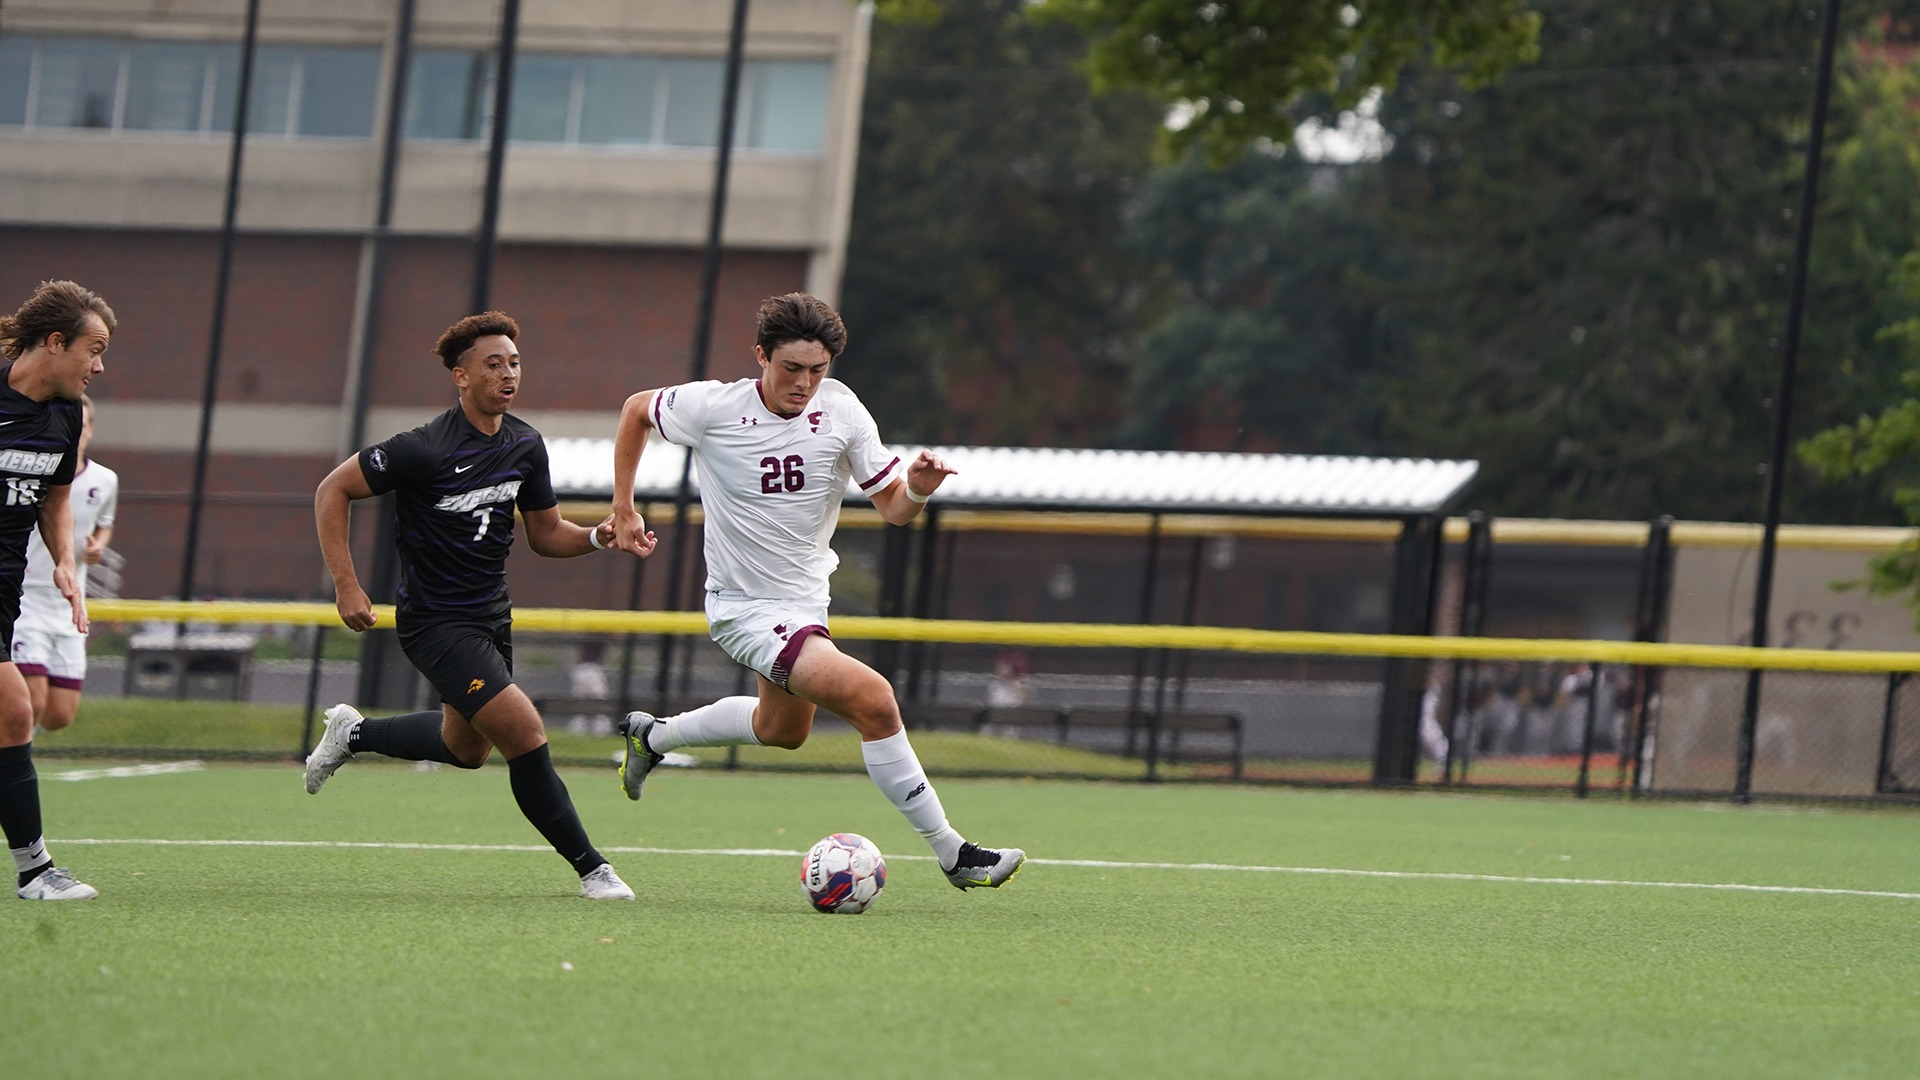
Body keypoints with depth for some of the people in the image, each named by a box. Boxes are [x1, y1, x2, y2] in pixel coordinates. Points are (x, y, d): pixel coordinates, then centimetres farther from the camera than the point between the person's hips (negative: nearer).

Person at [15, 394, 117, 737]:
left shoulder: (105, 481, 4)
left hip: (68, 605, 5)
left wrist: (98, 547, 1)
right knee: (33, 703, -17)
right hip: (24, 599, -5)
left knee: (59, 717, 5)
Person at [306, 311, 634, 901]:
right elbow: (333, 490, -13)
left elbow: (545, 534, 11)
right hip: (436, 623, -9)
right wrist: (346, 585, -17)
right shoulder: (426, 448, -21)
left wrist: (599, 536, -10)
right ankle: (590, 868, -7)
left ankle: (353, 733, 47)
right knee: (526, 736, -18)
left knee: (466, 748, 25)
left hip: (490, 616, 9)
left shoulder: (525, 444, 1)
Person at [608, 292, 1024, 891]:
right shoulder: (713, 408, -19)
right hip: (746, 610, -7)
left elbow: (892, 507, -4)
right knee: (874, 701, -22)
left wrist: (918, 487, -27)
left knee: (782, 729, 30)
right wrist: (623, 511, 0)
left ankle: (651, 735, 52)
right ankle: (951, 853, -14)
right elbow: (636, 409, 0)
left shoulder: (841, 411, -10)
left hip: (805, 600, 7)